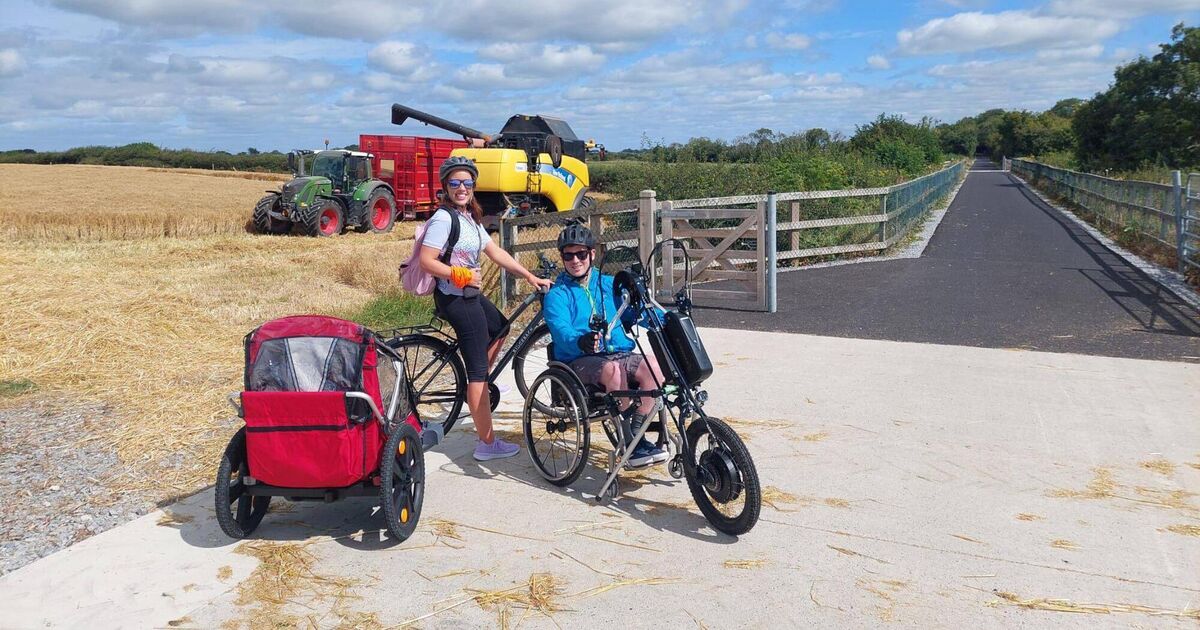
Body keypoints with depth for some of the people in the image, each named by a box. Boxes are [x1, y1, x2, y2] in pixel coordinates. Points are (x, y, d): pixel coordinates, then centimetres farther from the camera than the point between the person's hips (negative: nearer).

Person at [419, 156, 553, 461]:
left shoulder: (470, 218, 12)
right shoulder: (444, 218, -16)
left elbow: (496, 252, 11)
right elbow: (426, 260, -23)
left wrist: (529, 276, 6)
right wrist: (462, 275, -18)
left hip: (470, 295, 10)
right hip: (456, 298, -10)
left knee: (500, 329, 32)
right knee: (478, 370, -6)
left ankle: (477, 387, 35)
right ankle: (487, 444, 0)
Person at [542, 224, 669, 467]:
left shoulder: (609, 284, 19)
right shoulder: (556, 295, 3)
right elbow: (561, 330, -15)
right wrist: (580, 342, -39)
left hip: (620, 353, 4)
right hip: (580, 360, -4)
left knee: (654, 369, -26)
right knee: (613, 369, -36)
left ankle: (636, 435, -11)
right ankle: (629, 445, -24)